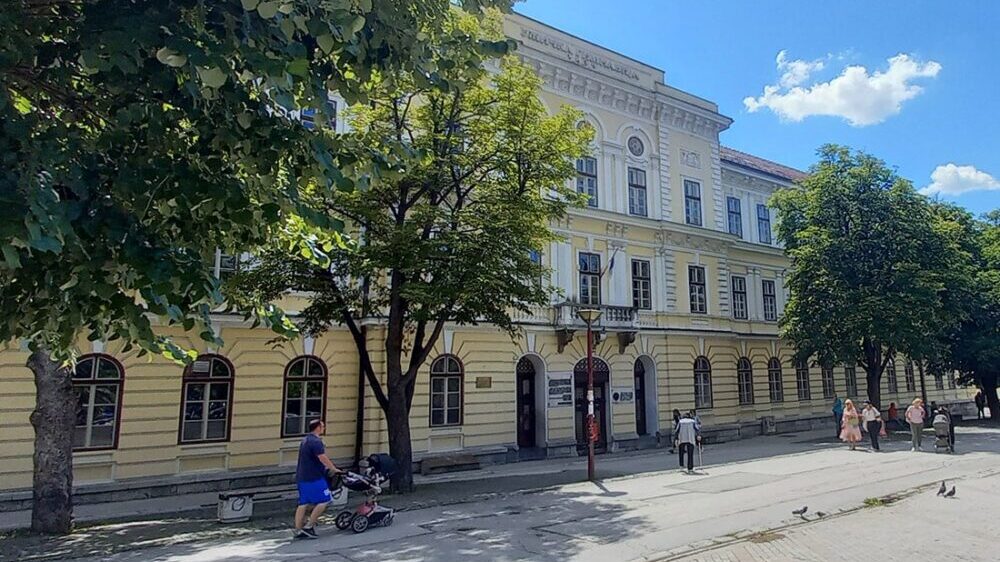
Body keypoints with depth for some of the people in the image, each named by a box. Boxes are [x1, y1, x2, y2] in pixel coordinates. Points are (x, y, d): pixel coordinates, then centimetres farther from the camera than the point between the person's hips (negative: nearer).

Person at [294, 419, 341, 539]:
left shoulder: (305, 440, 16)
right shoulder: (316, 441, -17)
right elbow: (323, 459, -21)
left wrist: (327, 467, 25)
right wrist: (334, 469, -7)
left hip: (302, 477, 10)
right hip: (313, 478, -10)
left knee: (303, 504, 11)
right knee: (323, 501, -2)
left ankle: (298, 531, 12)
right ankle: (308, 526, -1)